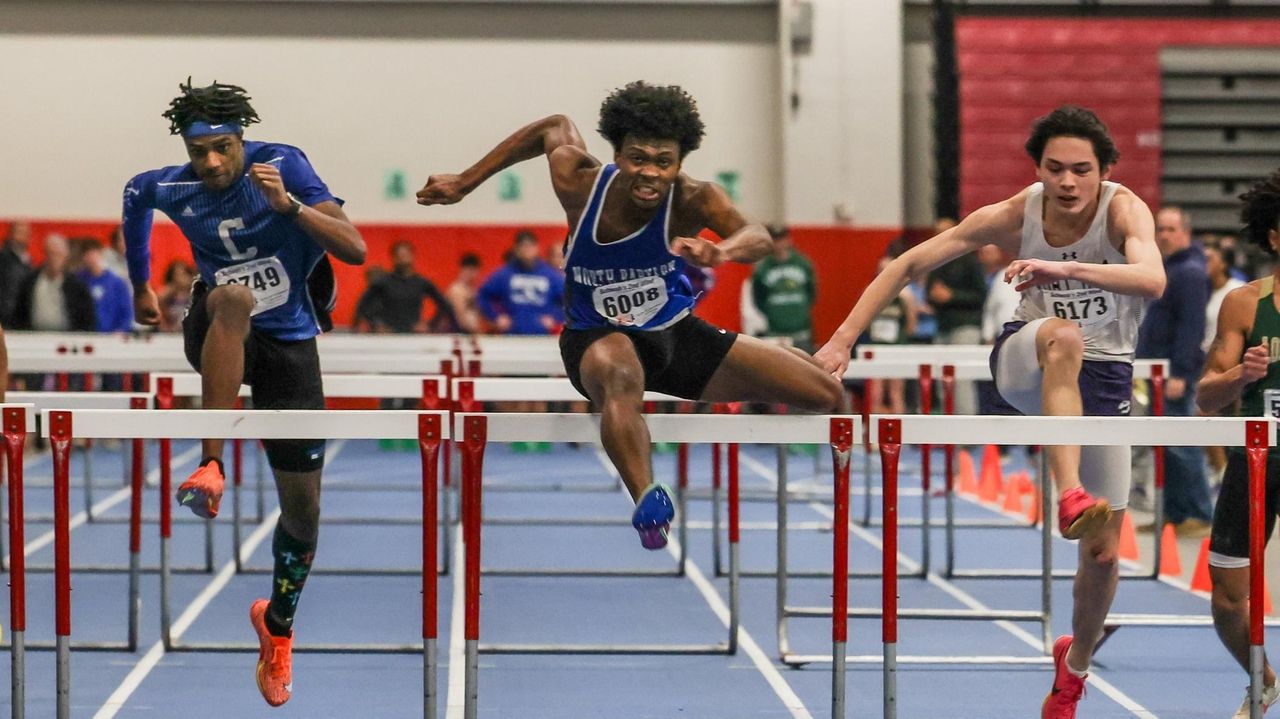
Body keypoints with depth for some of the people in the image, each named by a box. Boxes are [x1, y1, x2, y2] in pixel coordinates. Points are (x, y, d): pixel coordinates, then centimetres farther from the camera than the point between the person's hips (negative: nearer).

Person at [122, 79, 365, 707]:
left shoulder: (282, 164, -15)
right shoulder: (169, 188, -8)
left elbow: (354, 250, -22)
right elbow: (135, 195, 19)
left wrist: (287, 204, -35)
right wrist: (139, 284, 26)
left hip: (290, 344, 0)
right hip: (221, 341, 0)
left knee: (302, 511, 1)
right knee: (233, 298, -39)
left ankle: (278, 624, 30)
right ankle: (210, 467, -42)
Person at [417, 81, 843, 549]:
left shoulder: (693, 200, -24)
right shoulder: (579, 182, -20)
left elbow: (758, 237, -43)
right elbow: (555, 126, 3)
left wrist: (721, 252, -68)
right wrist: (463, 184, 9)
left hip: (677, 331, 3)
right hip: (598, 337, -3)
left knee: (825, 395, 0)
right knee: (620, 374, -44)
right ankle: (647, 503, -59)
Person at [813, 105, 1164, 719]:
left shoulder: (1123, 209, -20)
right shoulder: (1014, 215, -14)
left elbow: (1152, 280, -40)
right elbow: (910, 263, -8)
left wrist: (1064, 267, -54)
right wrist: (842, 340, -16)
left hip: (1103, 376, 0)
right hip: (1025, 363, 0)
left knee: (1104, 552, 0)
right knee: (1063, 336, -39)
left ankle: (1075, 664, 30)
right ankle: (1070, 498, -48)